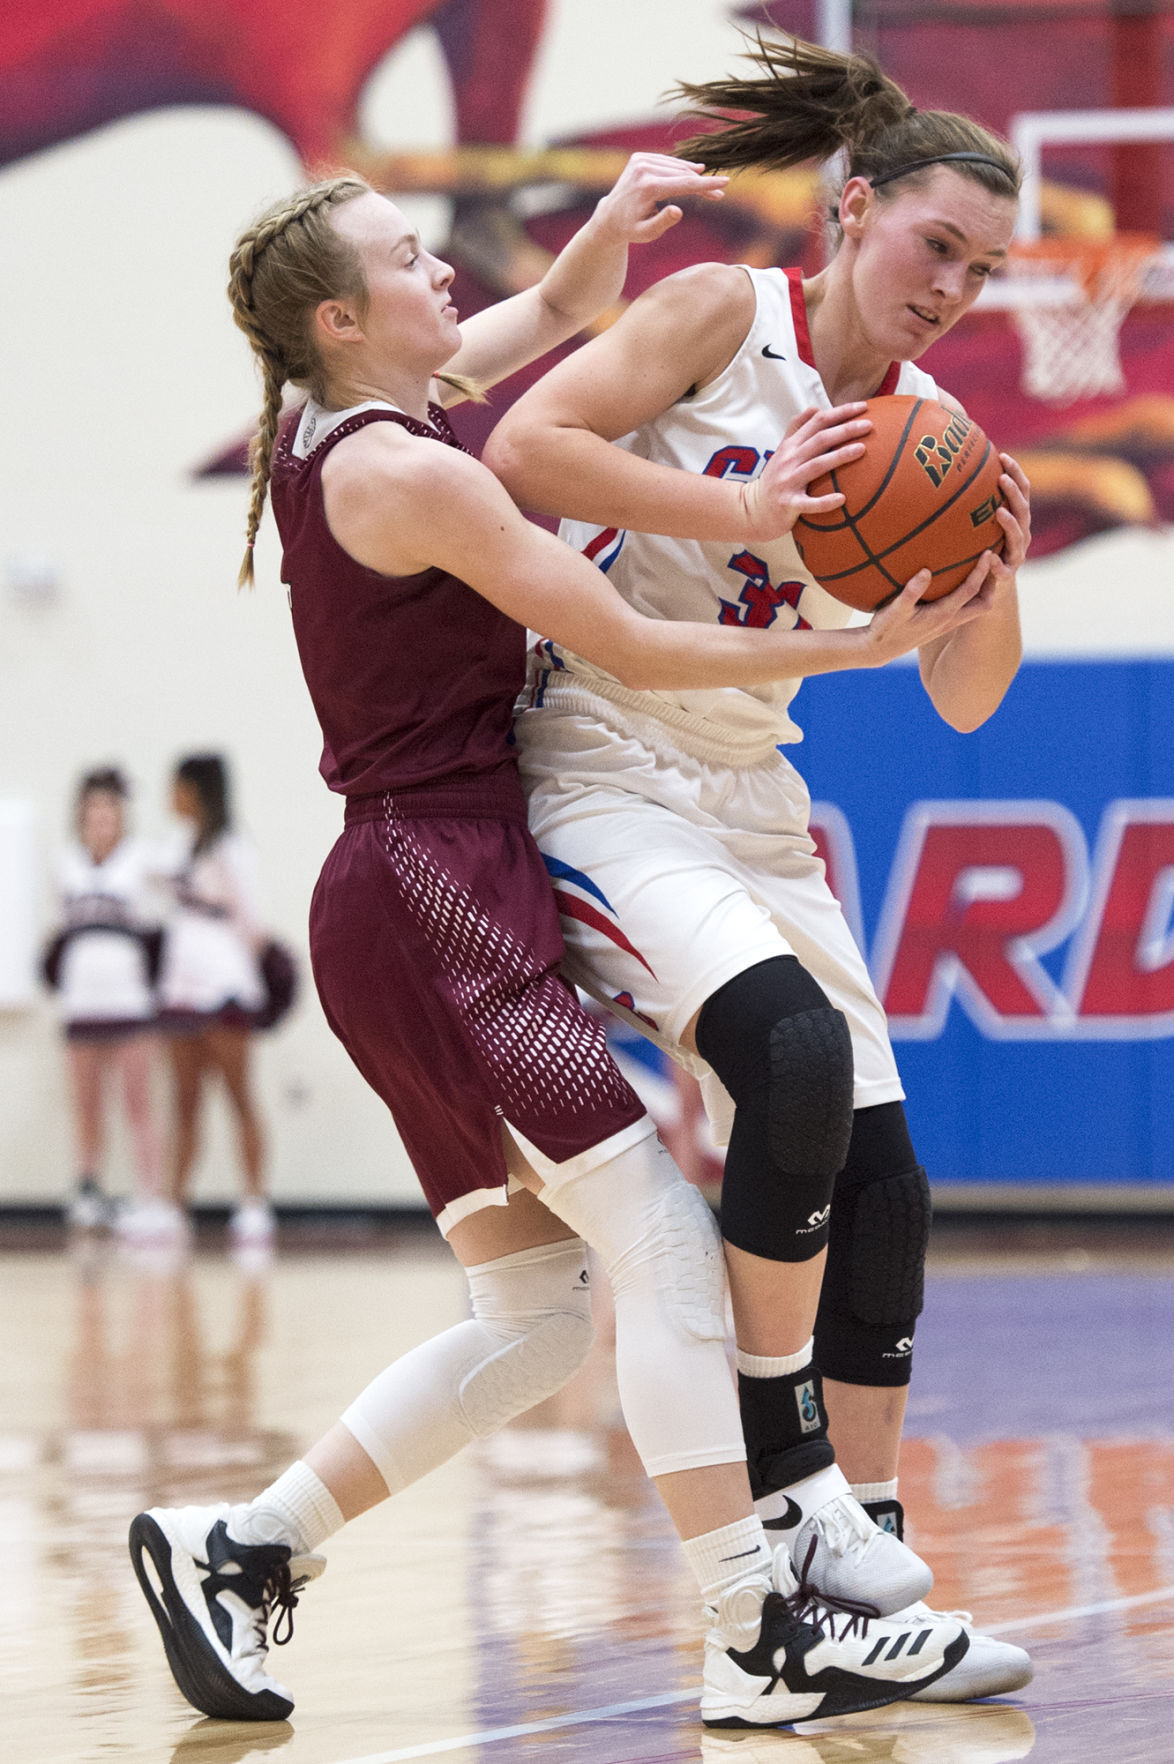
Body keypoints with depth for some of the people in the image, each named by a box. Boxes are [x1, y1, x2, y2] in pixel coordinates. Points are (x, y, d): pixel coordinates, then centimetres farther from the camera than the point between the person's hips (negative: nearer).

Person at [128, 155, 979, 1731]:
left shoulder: (330, 430, 14)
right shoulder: (409, 472, -13)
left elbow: (560, 312, 27)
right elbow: (631, 649, -12)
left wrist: (618, 218, 6)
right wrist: (848, 644, -8)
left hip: (420, 906, 10)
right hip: (440, 899, -10)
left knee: (532, 1321, 10)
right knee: (668, 1248, -13)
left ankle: (241, 1549, 12)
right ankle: (761, 1640, -17)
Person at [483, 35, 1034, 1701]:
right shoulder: (724, 315, -8)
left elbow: (965, 700, 10)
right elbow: (528, 445, -20)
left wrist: (998, 575, -11)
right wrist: (752, 515, -25)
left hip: (748, 798, 7)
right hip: (596, 773, -7)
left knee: (882, 1186, 0)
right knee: (793, 1050, -29)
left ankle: (861, 1594, 6)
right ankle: (783, 1464, -17)